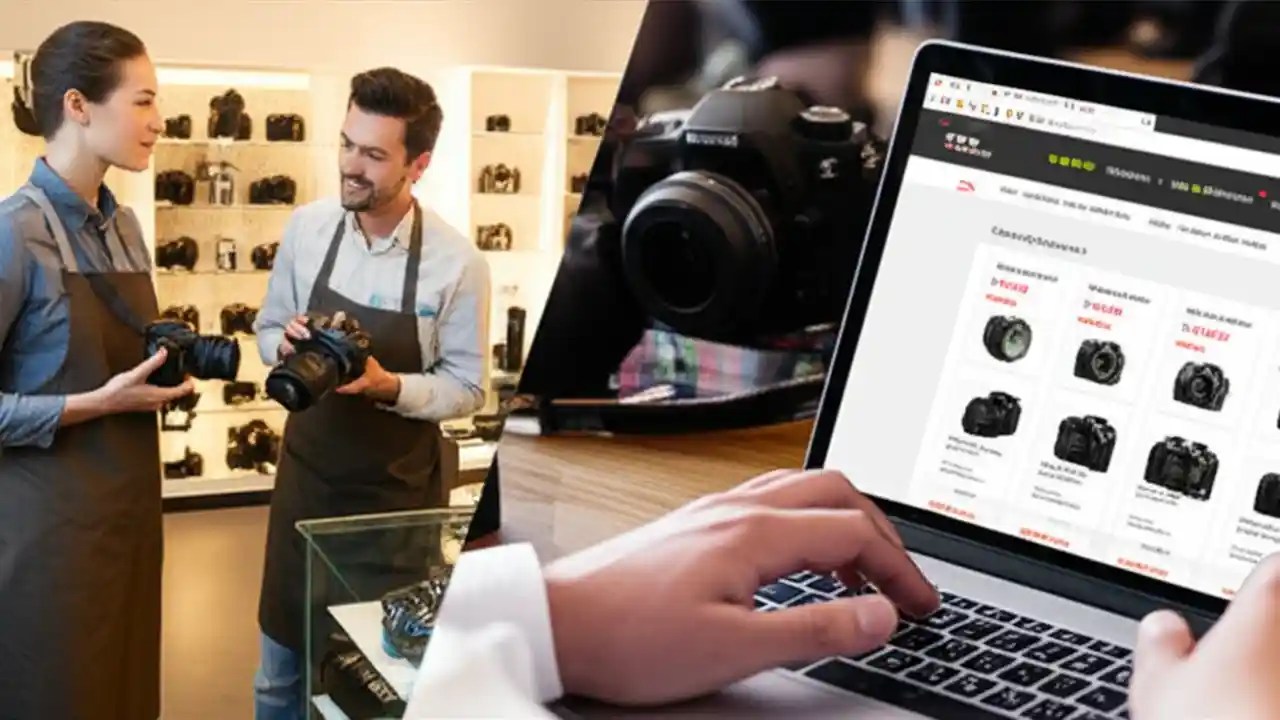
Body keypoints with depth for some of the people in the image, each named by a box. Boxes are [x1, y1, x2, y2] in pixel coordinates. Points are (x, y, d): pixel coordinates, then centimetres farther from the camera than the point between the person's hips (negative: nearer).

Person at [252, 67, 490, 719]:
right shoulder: (306, 227, -6)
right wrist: (287, 344, -17)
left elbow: (466, 390, -9)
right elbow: (267, 329, 7)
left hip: (398, 487, -3)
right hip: (306, 472, 3)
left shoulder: (458, 263, -17)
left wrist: (387, 385, -26)